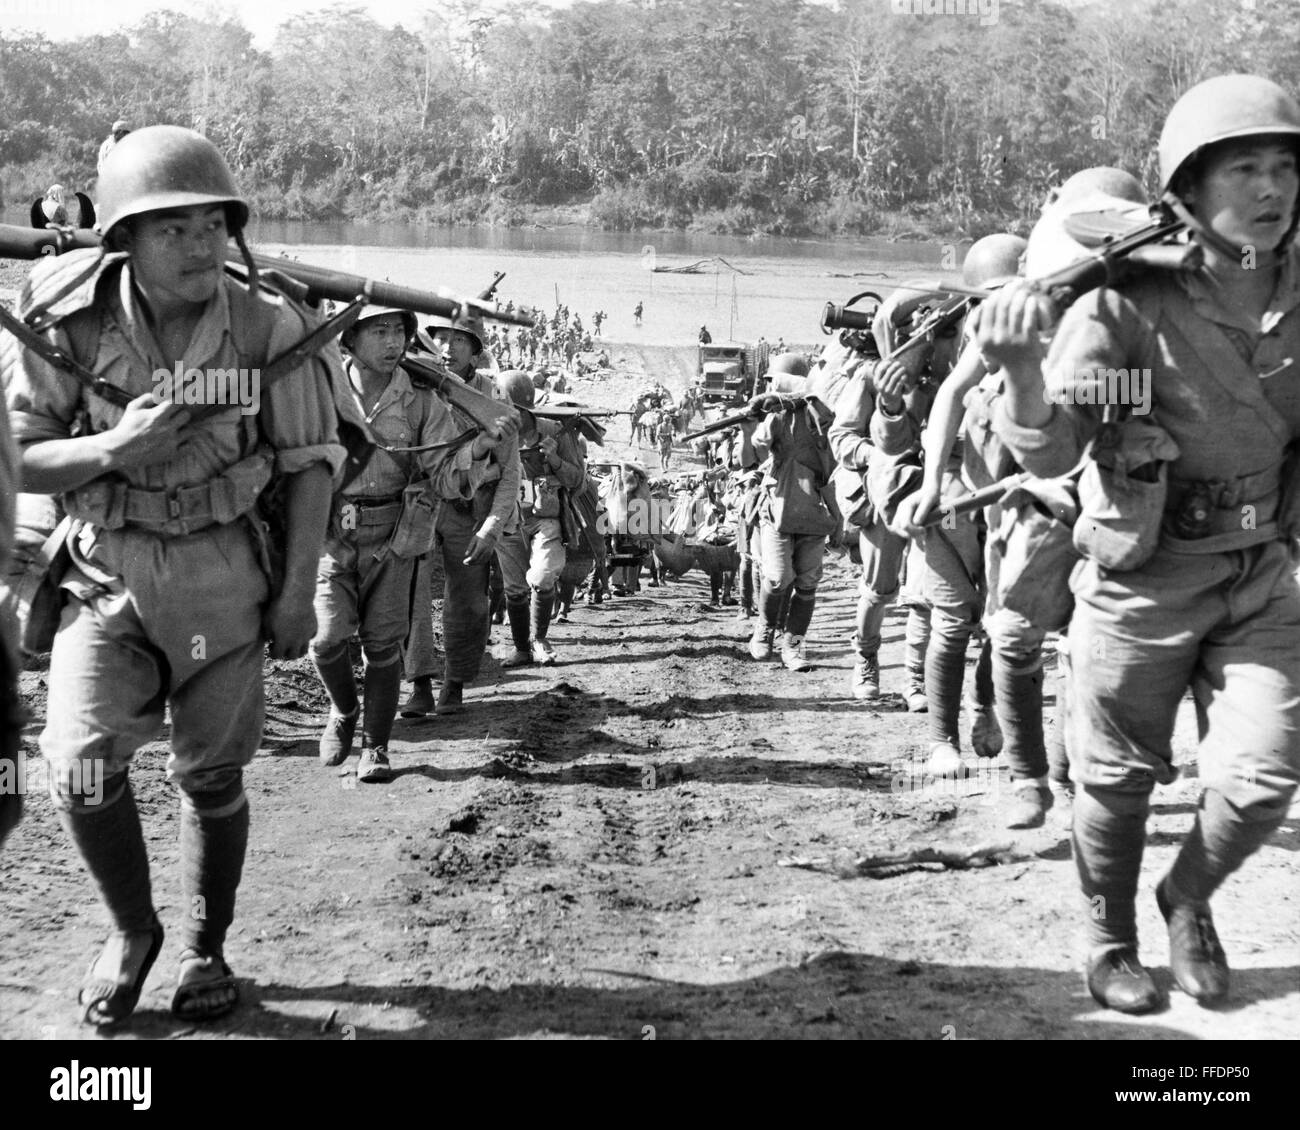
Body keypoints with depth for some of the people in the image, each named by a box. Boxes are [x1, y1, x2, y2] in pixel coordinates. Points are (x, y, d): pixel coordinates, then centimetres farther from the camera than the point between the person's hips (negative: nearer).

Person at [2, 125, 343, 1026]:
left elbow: (310, 464, -3)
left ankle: (206, 949, 33)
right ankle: (132, 931, 15)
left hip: (222, 577, 0)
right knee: (84, 769, -14)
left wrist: (298, 590, -4)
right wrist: (114, 450, -26)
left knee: (212, 776, 10)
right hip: (103, 576, 0)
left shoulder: (270, 330, -12)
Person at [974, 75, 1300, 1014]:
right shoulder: (1129, 302, -19)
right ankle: (1112, 944, 36)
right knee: (1119, 779, 11)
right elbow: (1049, 453, -25)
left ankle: (1189, 899, 34)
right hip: (1144, 578, -3)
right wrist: (1023, 373, -44)